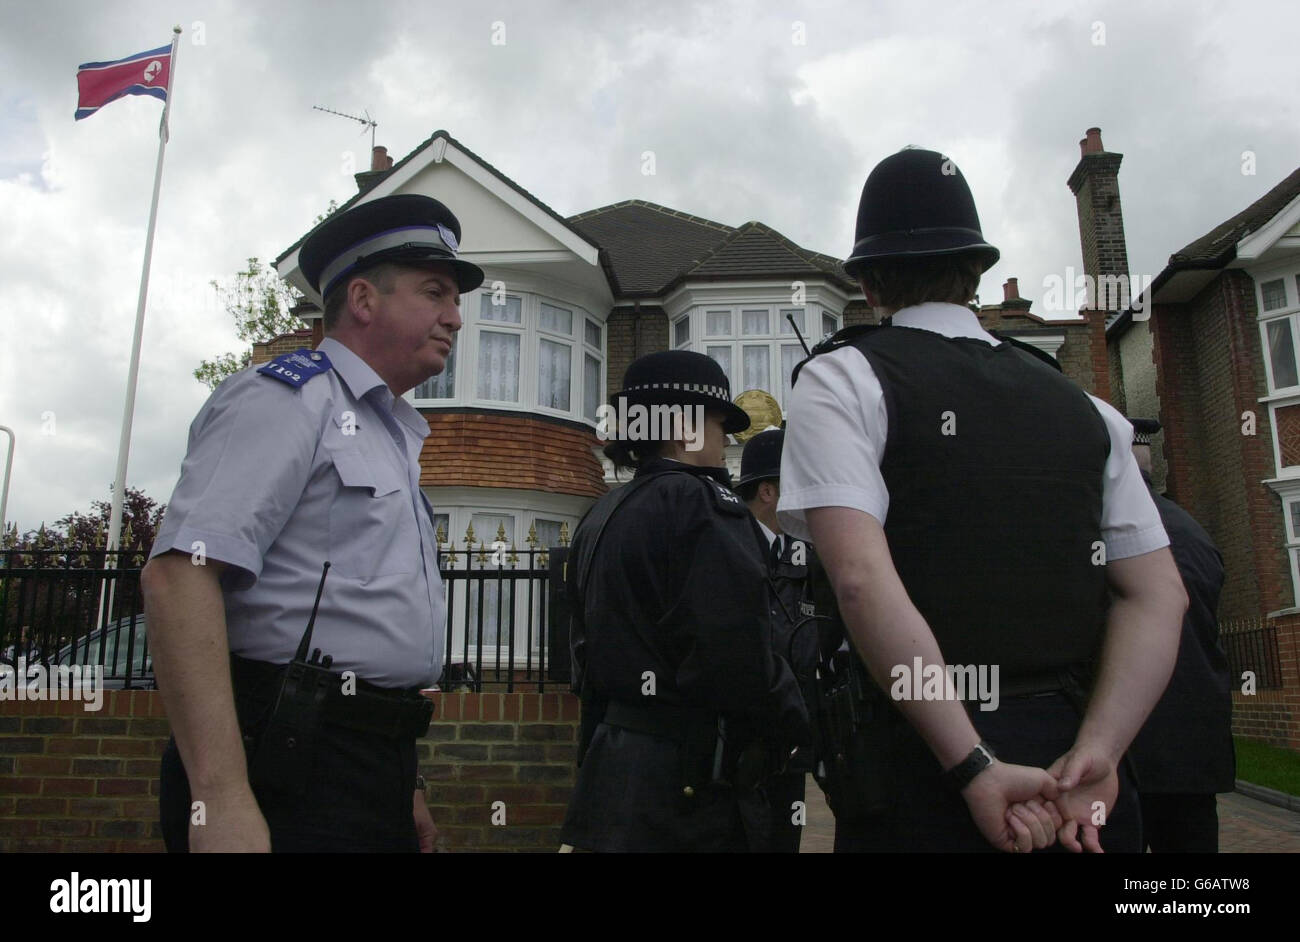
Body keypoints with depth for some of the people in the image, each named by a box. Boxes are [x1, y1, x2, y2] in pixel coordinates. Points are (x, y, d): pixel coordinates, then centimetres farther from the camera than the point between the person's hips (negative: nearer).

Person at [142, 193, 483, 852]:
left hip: (374, 774, 9)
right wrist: (222, 800, -27)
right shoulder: (287, 397, -7)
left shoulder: (396, 436, 21)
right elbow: (179, 574, -20)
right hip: (291, 778, -8)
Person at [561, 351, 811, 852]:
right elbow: (738, 654, -22)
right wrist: (795, 722, -6)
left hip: (610, 768, 9)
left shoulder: (599, 517, 13)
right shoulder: (699, 501, -15)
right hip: (692, 786, -8)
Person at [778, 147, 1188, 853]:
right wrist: (1094, 753, -5)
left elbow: (861, 578, -18)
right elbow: (1159, 597, 5)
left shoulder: (841, 379, -4)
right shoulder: (1082, 407, 12)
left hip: (924, 773, -4)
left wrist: (974, 768, -16)